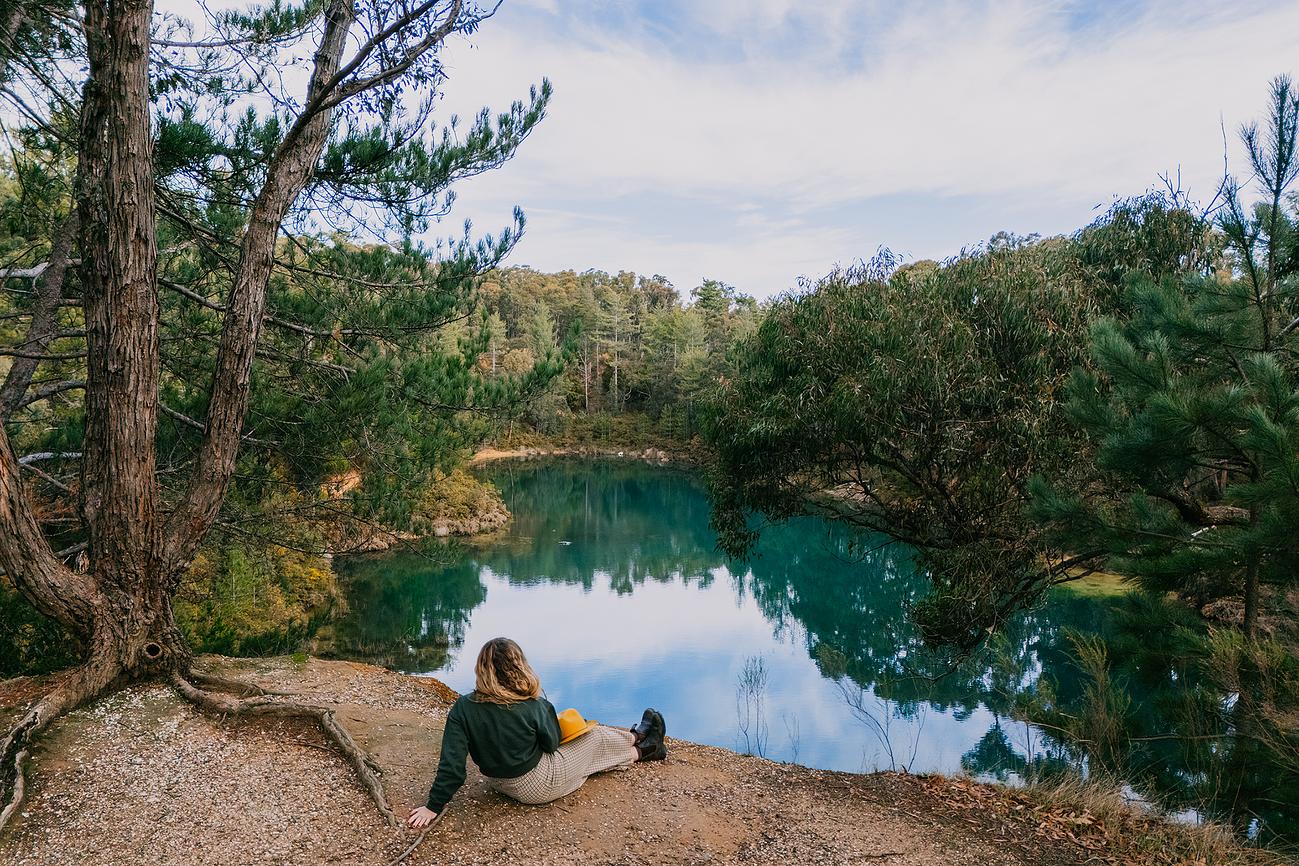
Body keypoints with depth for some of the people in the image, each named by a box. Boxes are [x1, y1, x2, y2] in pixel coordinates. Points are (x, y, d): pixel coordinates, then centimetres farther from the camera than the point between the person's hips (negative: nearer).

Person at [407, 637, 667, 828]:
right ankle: (641, 750, 43)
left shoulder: (463, 708, -19)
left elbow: (451, 763, -19)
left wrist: (434, 806, -9)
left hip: (499, 782, 5)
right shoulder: (534, 706, -26)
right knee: (595, 736, 15)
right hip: (537, 786, -5)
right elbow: (551, 744, -10)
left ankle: (634, 738, 42)